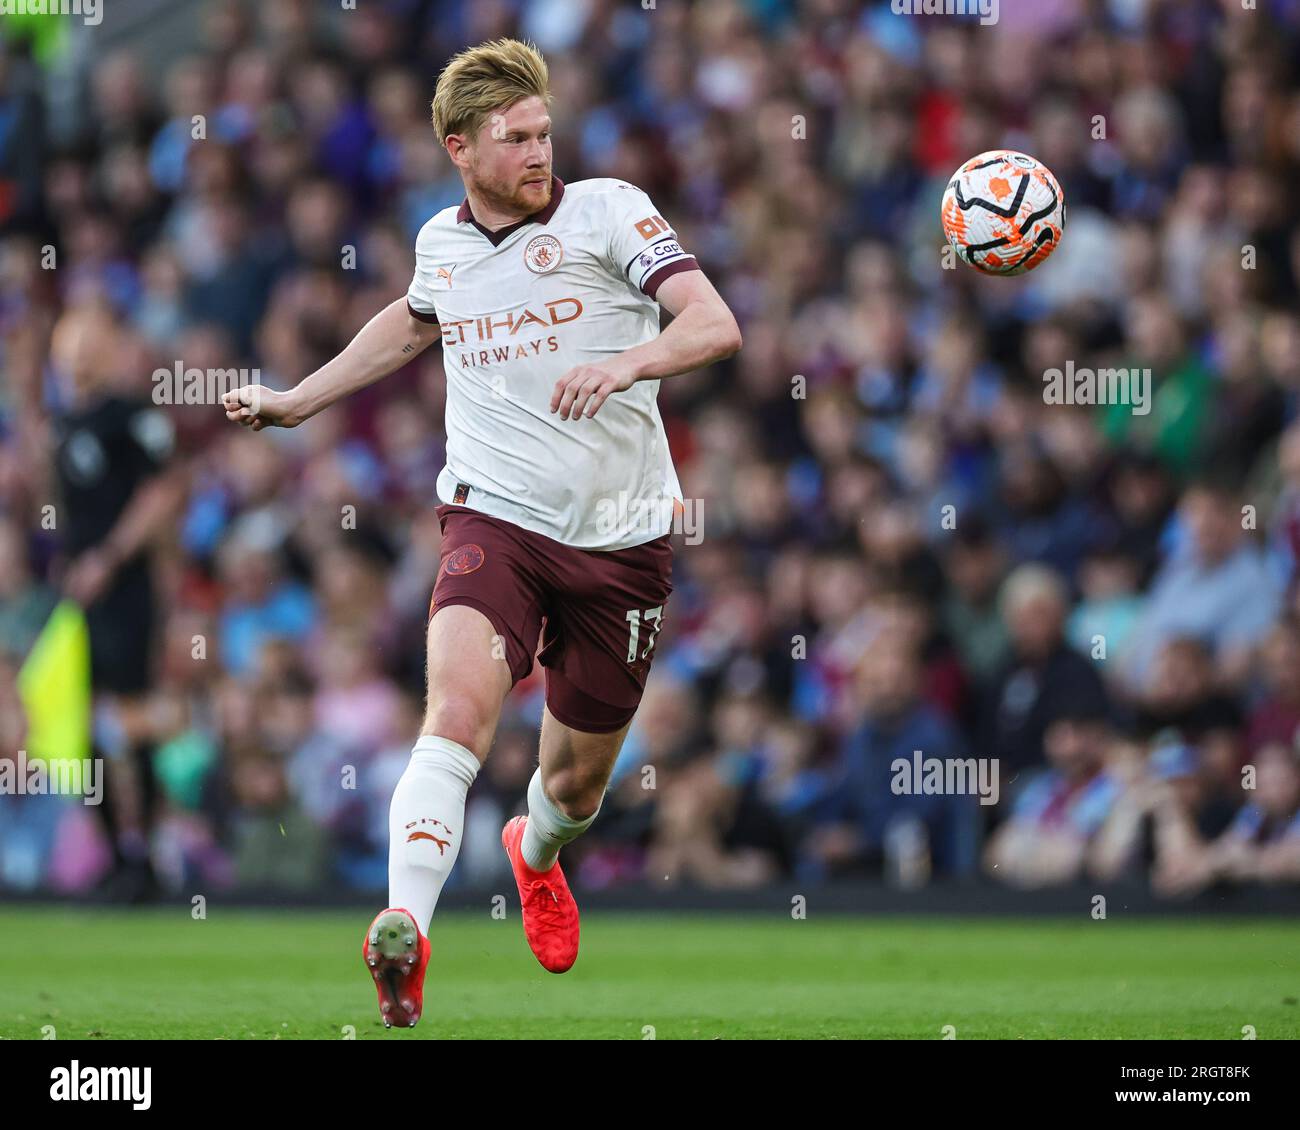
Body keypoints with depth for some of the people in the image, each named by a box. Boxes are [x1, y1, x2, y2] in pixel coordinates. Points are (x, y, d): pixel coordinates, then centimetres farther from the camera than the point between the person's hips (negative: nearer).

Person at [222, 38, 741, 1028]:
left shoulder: (608, 211, -5)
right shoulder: (442, 242, 7)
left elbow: (716, 326, -16)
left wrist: (626, 362, -35)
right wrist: (298, 400, 35)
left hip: (620, 539, -1)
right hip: (494, 522, 1)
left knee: (576, 779, 13)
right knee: (458, 712, -28)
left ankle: (537, 856, 51)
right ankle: (406, 931, -42)